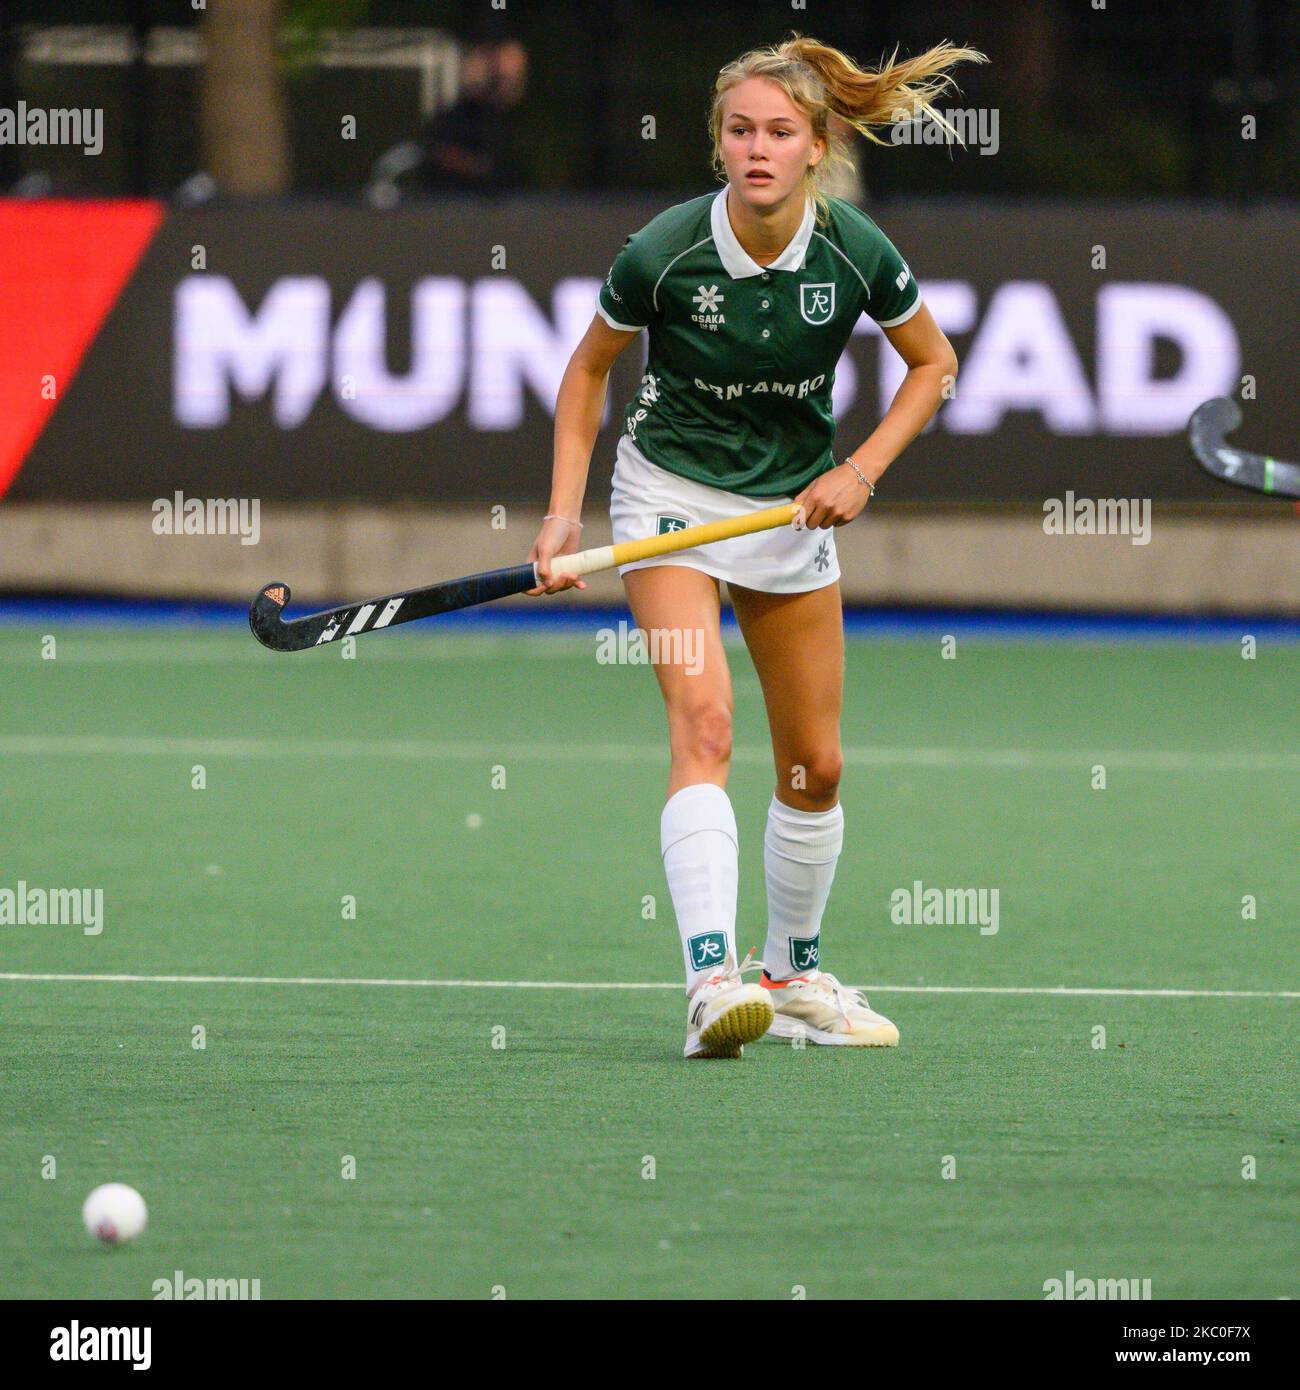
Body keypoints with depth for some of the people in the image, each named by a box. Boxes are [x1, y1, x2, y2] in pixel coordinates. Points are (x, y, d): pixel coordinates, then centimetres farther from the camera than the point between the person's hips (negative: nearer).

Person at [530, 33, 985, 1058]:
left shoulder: (856, 253, -16)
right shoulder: (662, 254, -21)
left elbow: (934, 364, 2)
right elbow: (589, 369, -3)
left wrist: (861, 472, -9)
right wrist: (565, 510, -9)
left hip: (796, 504, 3)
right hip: (672, 494, -3)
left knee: (814, 767, 9)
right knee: (704, 725, -23)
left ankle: (793, 974, 30)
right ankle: (713, 982, -34)